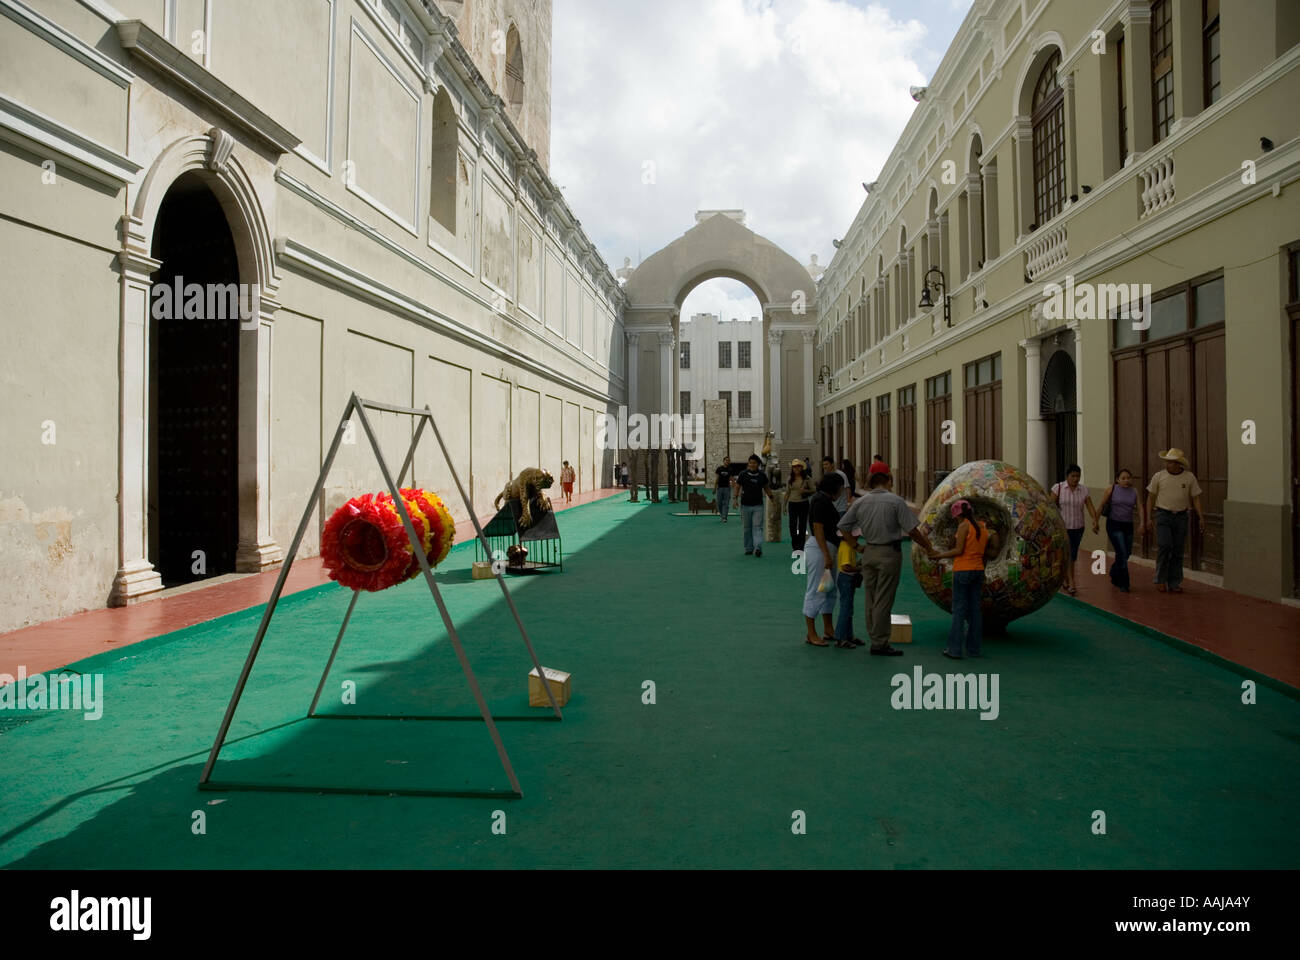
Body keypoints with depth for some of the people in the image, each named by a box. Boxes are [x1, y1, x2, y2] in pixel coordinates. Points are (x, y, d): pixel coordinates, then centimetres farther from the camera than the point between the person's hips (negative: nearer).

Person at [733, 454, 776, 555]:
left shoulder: (762, 475, 3)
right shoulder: (743, 474, -3)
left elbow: (766, 487, 16)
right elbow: (737, 487, 0)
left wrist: (771, 497, 7)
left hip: (758, 505, 0)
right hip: (745, 505, 0)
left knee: (757, 527, -8)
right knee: (747, 528, 8)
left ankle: (758, 548, -17)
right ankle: (749, 548, 18)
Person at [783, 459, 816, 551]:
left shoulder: (807, 478, -2)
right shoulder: (790, 479, 6)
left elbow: (814, 490, 0)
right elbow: (787, 492, 12)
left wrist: (805, 491, -18)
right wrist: (785, 504, 11)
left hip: (803, 504, -2)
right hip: (792, 504, 2)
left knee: (802, 526, 3)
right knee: (792, 526, -1)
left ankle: (801, 546, 12)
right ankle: (794, 546, 15)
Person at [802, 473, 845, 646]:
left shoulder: (824, 500, 16)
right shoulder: (821, 500, -15)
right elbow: (818, 528, -21)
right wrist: (827, 555, -22)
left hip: (826, 548, 11)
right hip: (819, 548, -11)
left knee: (829, 590, 16)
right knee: (816, 591, -4)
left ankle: (828, 630, 25)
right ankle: (811, 634, 2)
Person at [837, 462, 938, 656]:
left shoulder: (861, 502, 3)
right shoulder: (895, 501, -11)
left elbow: (843, 525, 7)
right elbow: (912, 530, -12)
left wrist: (855, 545, 14)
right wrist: (928, 548, -1)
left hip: (869, 552, 5)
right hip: (889, 553, -5)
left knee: (870, 599, 12)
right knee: (883, 601, -1)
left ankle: (875, 638, 21)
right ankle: (880, 643, 3)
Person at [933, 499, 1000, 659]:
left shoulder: (964, 526, -10)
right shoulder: (983, 527, 10)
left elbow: (958, 550, -14)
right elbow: (985, 552, 10)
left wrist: (941, 555, -3)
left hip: (963, 571, -6)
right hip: (978, 570, 6)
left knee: (959, 610, -4)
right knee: (974, 610, 10)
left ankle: (954, 650, -3)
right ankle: (974, 648, 14)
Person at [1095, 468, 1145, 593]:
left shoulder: (1135, 492, 5)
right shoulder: (1112, 489, -2)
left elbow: (1140, 508, -4)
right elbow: (1101, 506, 2)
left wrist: (1142, 523, -18)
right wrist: (1095, 522, -1)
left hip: (1128, 526, 4)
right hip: (1114, 524, -4)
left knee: (1126, 554, 12)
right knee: (1122, 553, -12)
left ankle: (1114, 575, 39)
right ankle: (1123, 584, -4)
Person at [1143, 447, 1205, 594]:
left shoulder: (1189, 477, 2)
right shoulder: (1159, 476, -1)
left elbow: (1196, 499, 6)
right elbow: (1151, 498, 5)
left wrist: (1201, 518, 0)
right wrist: (1148, 518, 0)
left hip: (1181, 516, 2)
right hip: (1163, 516, -2)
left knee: (1177, 551, 5)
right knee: (1164, 546, -14)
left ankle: (1174, 583, 13)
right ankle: (1160, 580, 0)